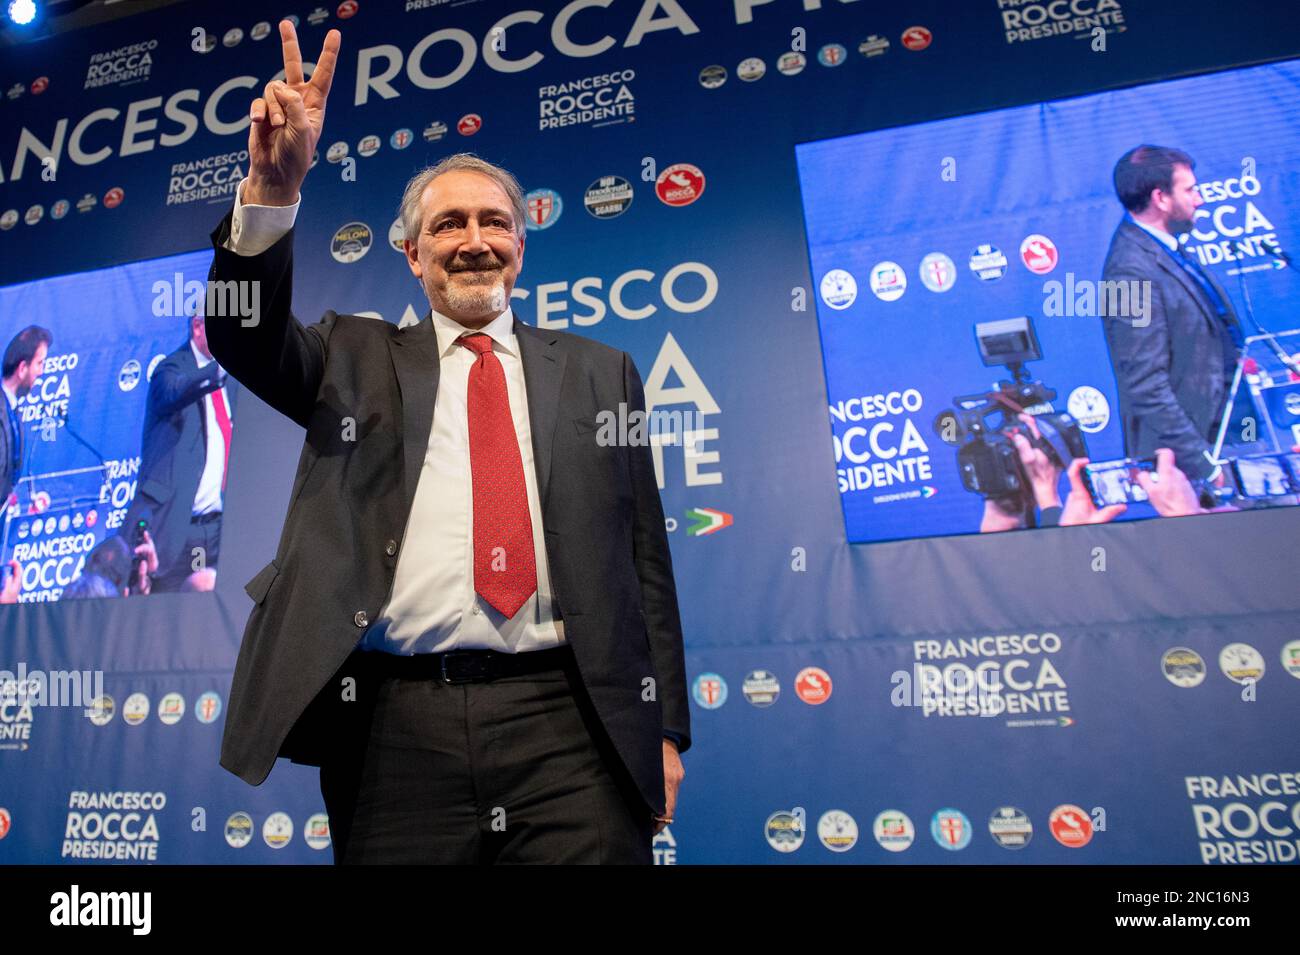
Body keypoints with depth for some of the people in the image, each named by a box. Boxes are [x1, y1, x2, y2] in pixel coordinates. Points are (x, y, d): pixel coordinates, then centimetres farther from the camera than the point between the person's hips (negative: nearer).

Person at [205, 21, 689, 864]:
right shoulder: (358, 361, 13)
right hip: (394, 727, 1)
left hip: (567, 722, 0)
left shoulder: (600, 372, 9)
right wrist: (273, 187, -19)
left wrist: (666, 729, 3)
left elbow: (644, 554, 6)